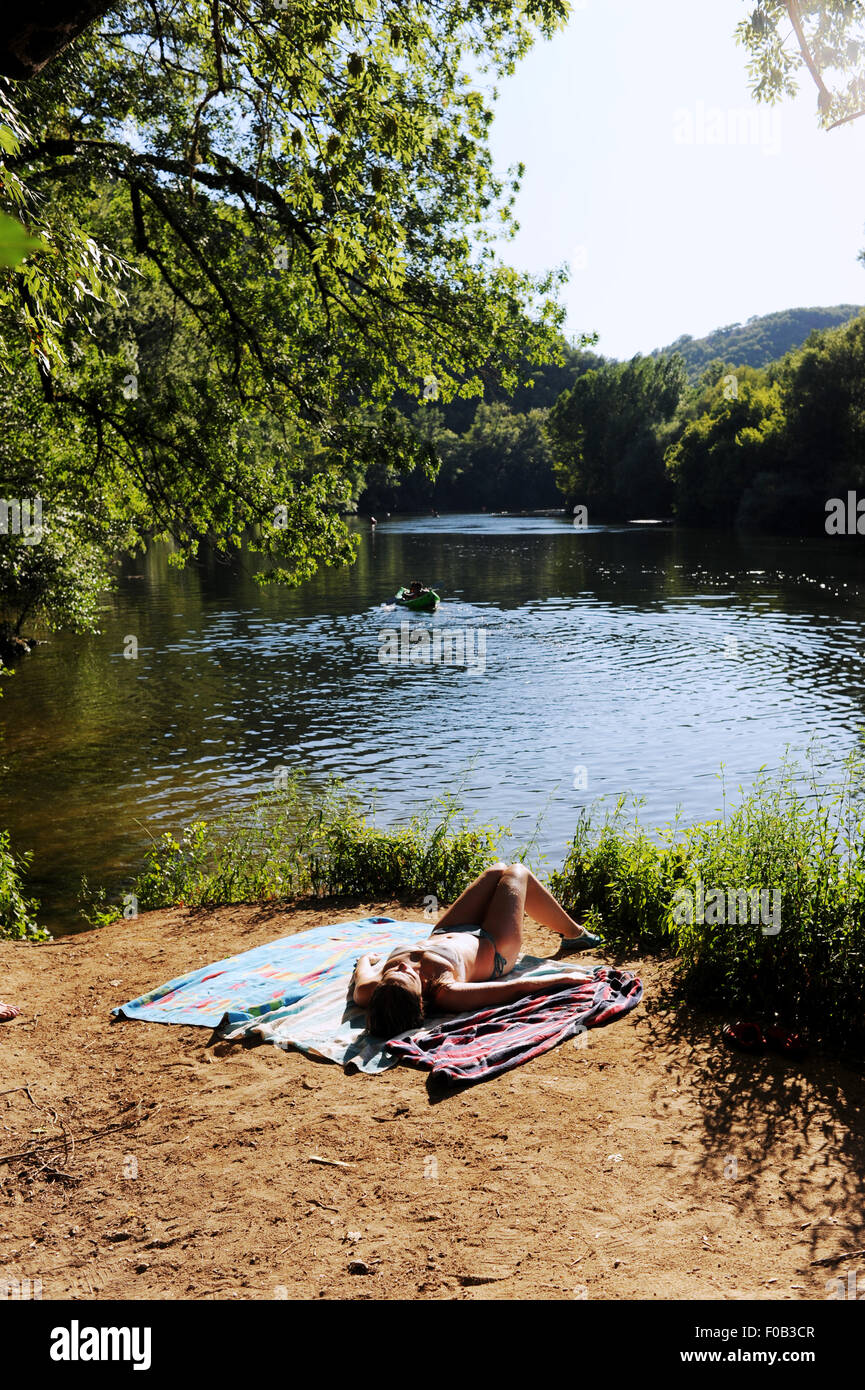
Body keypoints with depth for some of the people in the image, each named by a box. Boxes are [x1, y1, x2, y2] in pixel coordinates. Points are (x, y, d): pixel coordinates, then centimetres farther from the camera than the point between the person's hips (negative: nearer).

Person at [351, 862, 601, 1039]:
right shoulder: (447, 995, -49)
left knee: (497, 871, 23)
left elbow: (365, 961, -11)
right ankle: (574, 933, 43)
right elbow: (518, 988, -40)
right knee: (517, 872, 15)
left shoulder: (367, 991, -37)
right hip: (491, 949, -4)